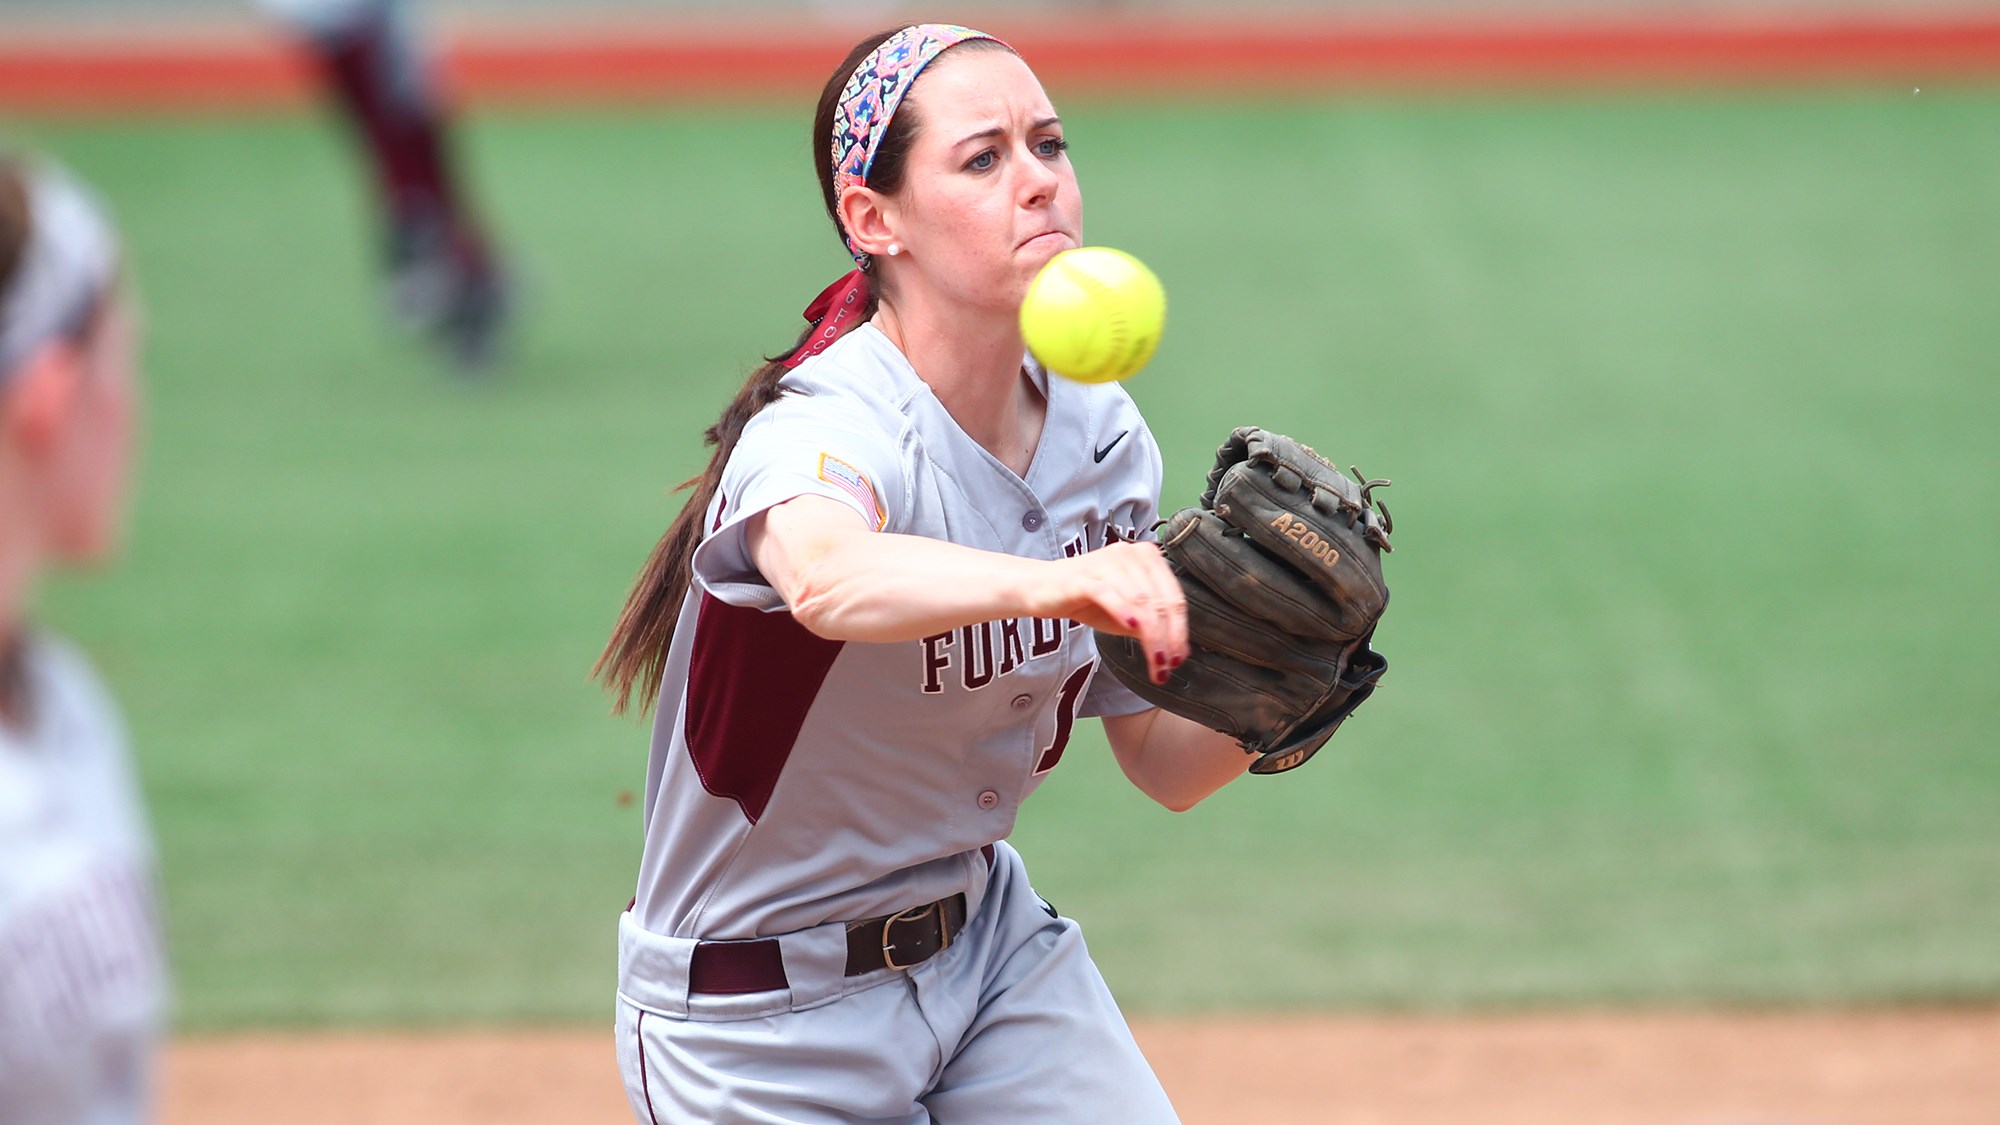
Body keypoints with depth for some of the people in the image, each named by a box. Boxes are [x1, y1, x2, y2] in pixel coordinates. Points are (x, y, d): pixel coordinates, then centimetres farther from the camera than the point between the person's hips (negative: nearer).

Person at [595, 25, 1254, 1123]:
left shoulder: (1098, 431, -4)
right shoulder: (824, 429, -26)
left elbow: (1163, 764, 0)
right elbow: (830, 579, -51)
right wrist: (1057, 582, -68)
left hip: (990, 939, 6)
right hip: (760, 1020, -6)